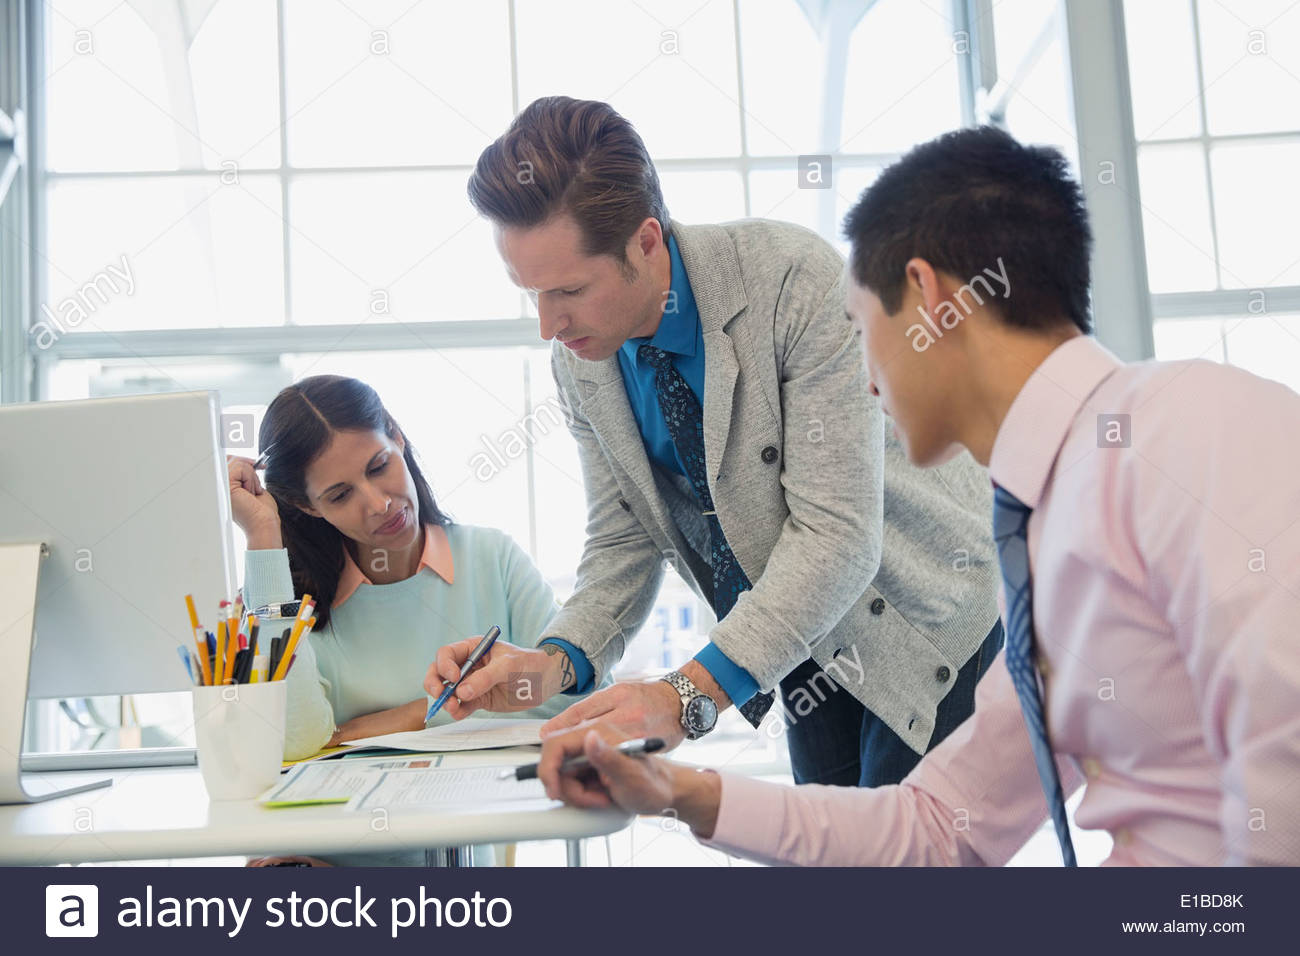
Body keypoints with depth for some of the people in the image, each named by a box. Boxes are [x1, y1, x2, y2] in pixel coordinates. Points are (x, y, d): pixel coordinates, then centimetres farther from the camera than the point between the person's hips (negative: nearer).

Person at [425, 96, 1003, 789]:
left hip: (922, 612, -5)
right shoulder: (578, 357, -9)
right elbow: (622, 539, -2)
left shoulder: (796, 278, -29)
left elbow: (836, 533, -33)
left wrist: (689, 695, -40)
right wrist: (557, 660, -21)